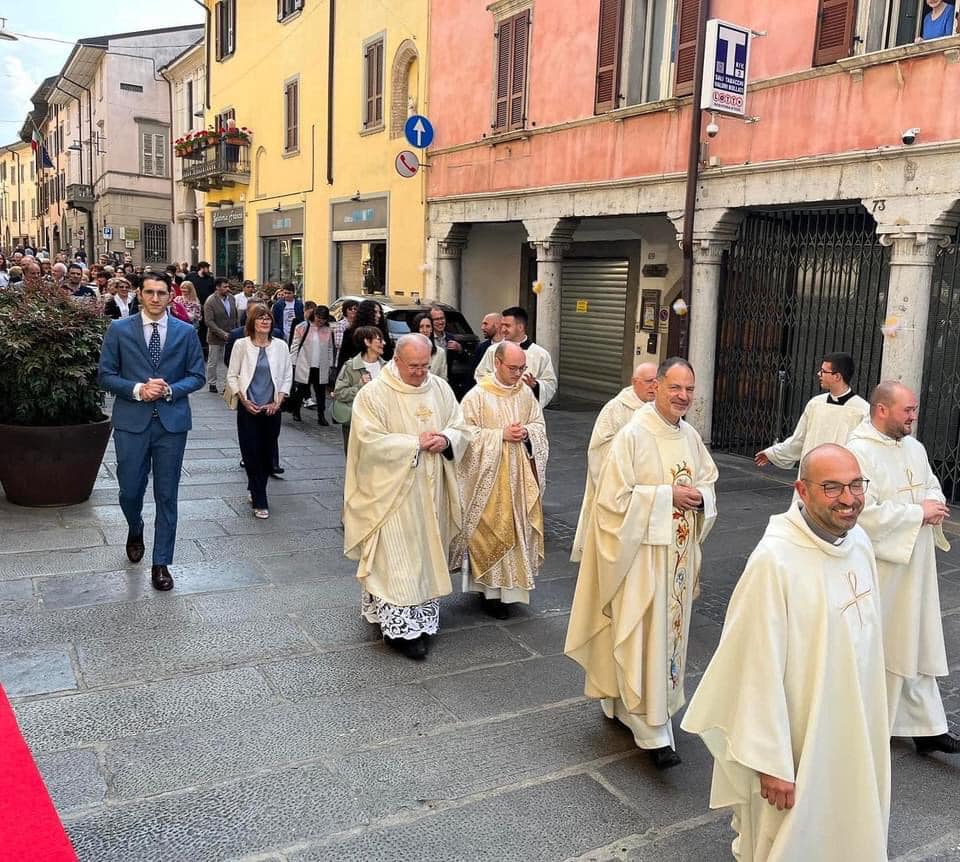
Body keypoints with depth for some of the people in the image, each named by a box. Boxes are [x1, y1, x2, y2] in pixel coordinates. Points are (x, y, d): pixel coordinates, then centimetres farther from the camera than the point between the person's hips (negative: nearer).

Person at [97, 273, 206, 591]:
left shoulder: (186, 332, 4)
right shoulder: (119, 330, 2)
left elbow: (197, 375, 5)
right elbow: (106, 375, 1)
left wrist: (170, 390, -13)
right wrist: (137, 389, -16)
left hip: (172, 422, 0)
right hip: (132, 422, 0)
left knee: (166, 495, 4)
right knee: (130, 490, 7)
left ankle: (161, 563, 15)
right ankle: (135, 530, 42)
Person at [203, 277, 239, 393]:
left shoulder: (231, 298, 4)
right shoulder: (210, 301, -14)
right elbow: (209, 321, -18)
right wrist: (222, 334, -24)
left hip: (230, 336, 4)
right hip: (216, 337, -4)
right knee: (213, 362, 9)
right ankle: (212, 383, 22)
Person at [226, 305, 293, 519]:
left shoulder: (280, 346, 2)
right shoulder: (241, 345, -2)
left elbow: (287, 377, 6)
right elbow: (232, 376, 2)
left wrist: (278, 401, -4)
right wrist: (244, 401, -8)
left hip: (272, 409, 2)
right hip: (248, 409, -2)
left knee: (267, 453, 7)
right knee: (252, 453, -2)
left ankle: (255, 491, 30)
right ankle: (260, 502, 5)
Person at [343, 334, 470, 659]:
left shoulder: (441, 388, 6)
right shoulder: (373, 394, -10)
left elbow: (461, 428, 8)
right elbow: (371, 440, -18)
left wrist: (445, 440, -14)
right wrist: (417, 443, -18)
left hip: (431, 492, 6)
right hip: (392, 492, -5)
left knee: (429, 554, 13)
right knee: (397, 559, -4)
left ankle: (423, 619, 28)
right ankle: (399, 628, 4)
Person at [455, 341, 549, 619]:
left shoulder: (526, 392, 5)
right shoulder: (477, 395, -10)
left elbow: (540, 425, 12)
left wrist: (526, 432, -10)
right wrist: (501, 434, -18)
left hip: (520, 475, 5)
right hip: (489, 476, -5)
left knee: (518, 527, 10)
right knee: (490, 529, 0)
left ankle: (510, 585, 24)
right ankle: (490, 590, 11)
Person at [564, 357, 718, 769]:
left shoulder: (691, 437, 6)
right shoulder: (633, 435, -15)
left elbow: (709, 484, 17)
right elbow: (615, 497, -17)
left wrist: (699, 496, -6)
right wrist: (668, 496, -18)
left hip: (679, 552, 7)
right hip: (641, 551, -7)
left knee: (670, 629, 15)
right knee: (644, 635, -5)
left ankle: (623, 704, 33)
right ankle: (654, 732, 4)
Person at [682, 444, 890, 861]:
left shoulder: (859, 541, -4)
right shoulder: (774, 561, -28)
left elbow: (865, 636, 10)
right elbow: (760, 669, -24)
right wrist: (771, 763, -19)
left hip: (855, 729, 8)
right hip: (797, 739, -7)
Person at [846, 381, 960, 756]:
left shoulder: (915, 448, 8)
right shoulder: (859, 452, -19)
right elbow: (865, 515, -25)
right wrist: (919, 512, -18)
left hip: (914, 566, 8)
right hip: (876, 568, -8)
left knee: (915, 644, 14)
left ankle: (927, 727, 24)